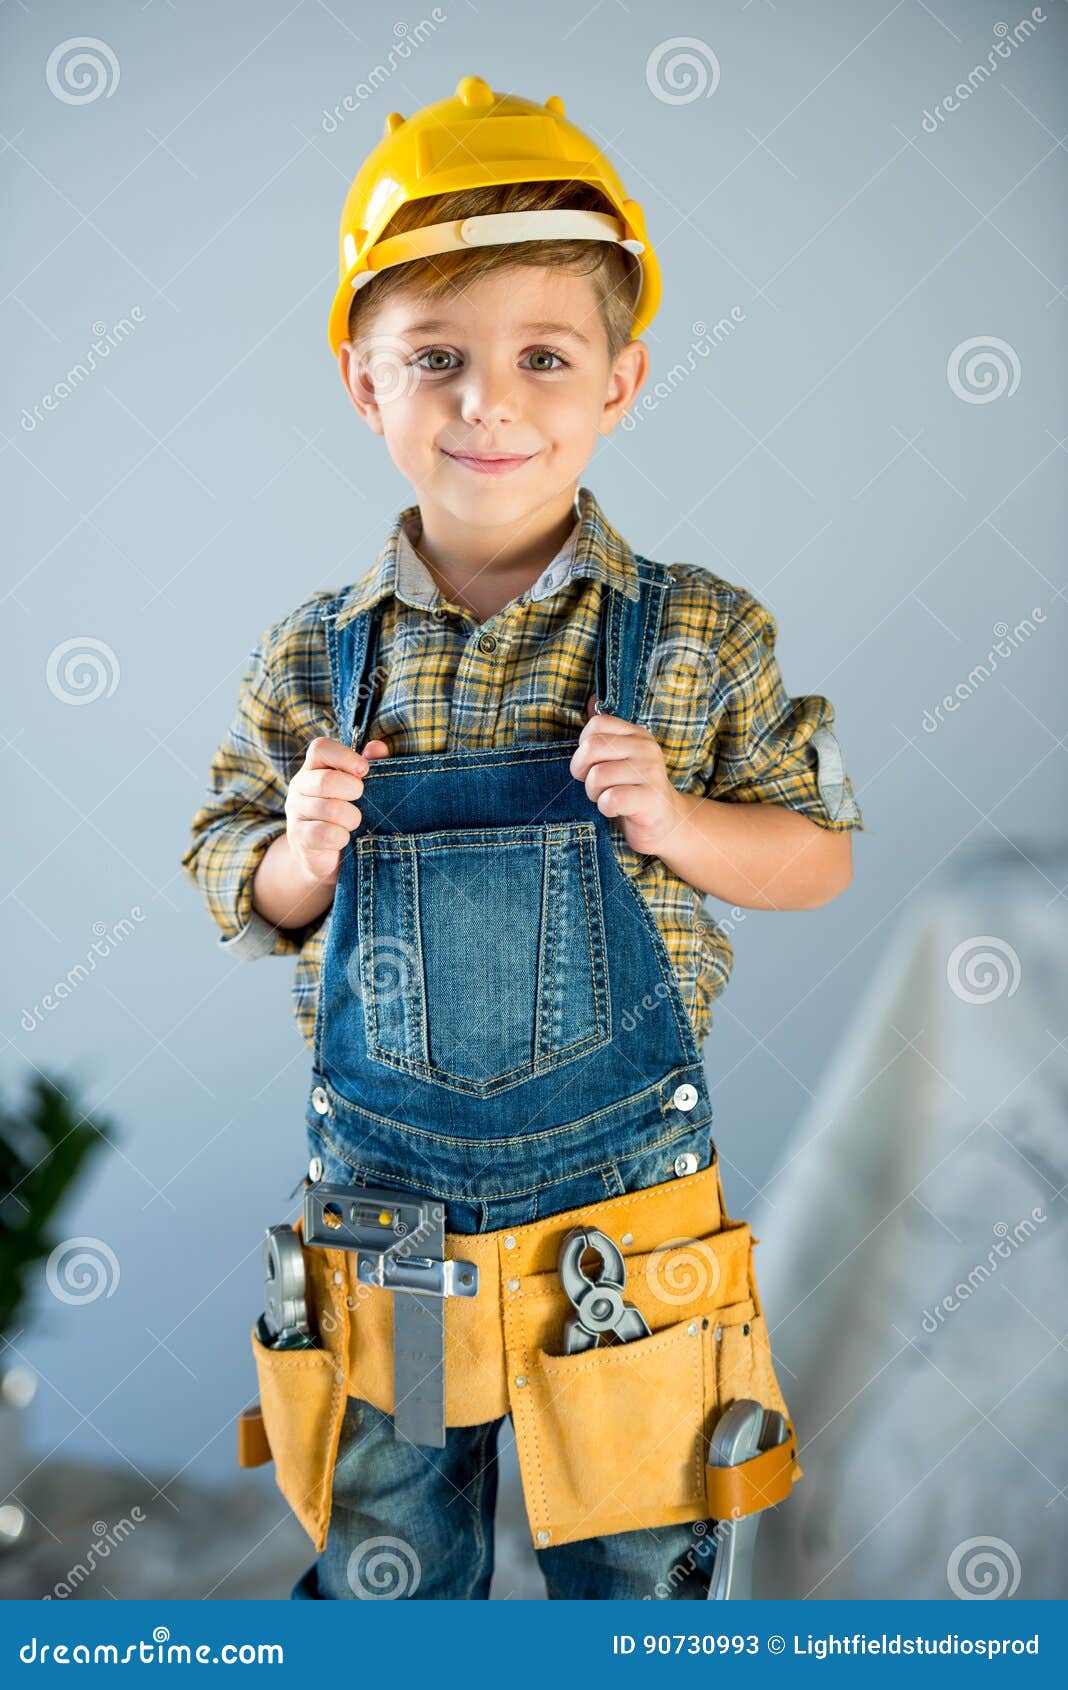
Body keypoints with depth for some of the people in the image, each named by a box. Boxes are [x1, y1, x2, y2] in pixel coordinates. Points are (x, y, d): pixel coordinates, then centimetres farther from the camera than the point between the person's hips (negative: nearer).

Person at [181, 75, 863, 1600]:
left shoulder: (699, 638, -8)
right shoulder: (315, 659, -5)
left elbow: (818, 856, -1)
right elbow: (232, 891, 6)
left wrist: (675, 820, -19)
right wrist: (298, 860, -16)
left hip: (624, 1180, -1)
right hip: (382, 1178, 1)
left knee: (632, 1554, 18)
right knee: (386, 1555, 18)